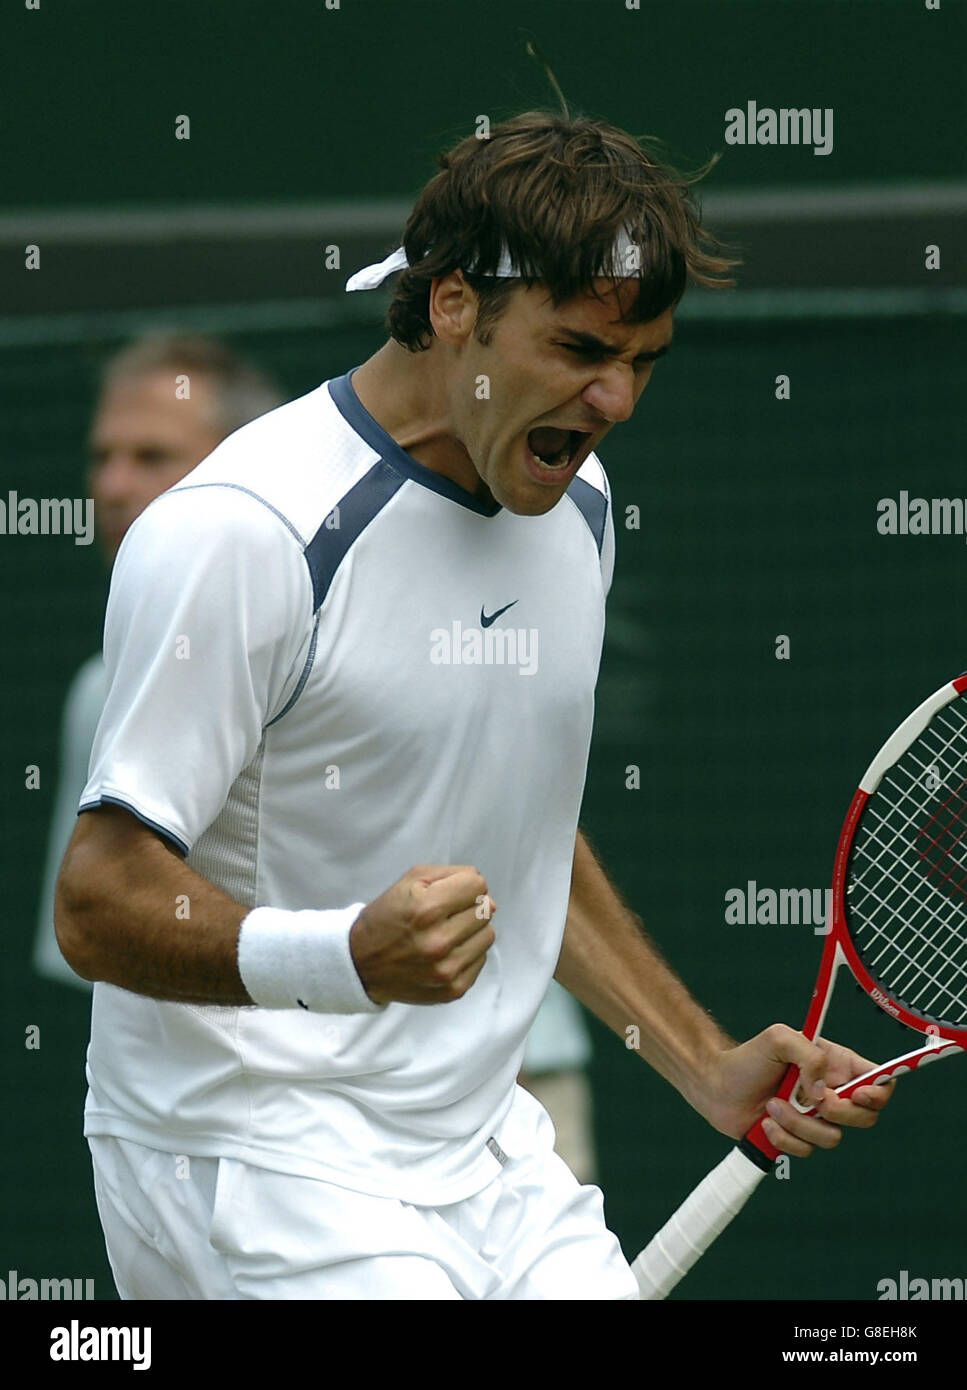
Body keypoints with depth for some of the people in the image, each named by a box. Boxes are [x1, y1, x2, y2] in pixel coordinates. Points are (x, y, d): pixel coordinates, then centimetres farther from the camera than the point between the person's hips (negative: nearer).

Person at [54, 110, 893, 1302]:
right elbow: (101, 905, -18)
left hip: (489, 1160, 8)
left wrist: (708, 1070, 18)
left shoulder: (573, 501, 10)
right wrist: (347, 957, -34)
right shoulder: (243, 534, -16)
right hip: (260, 1160, -8)